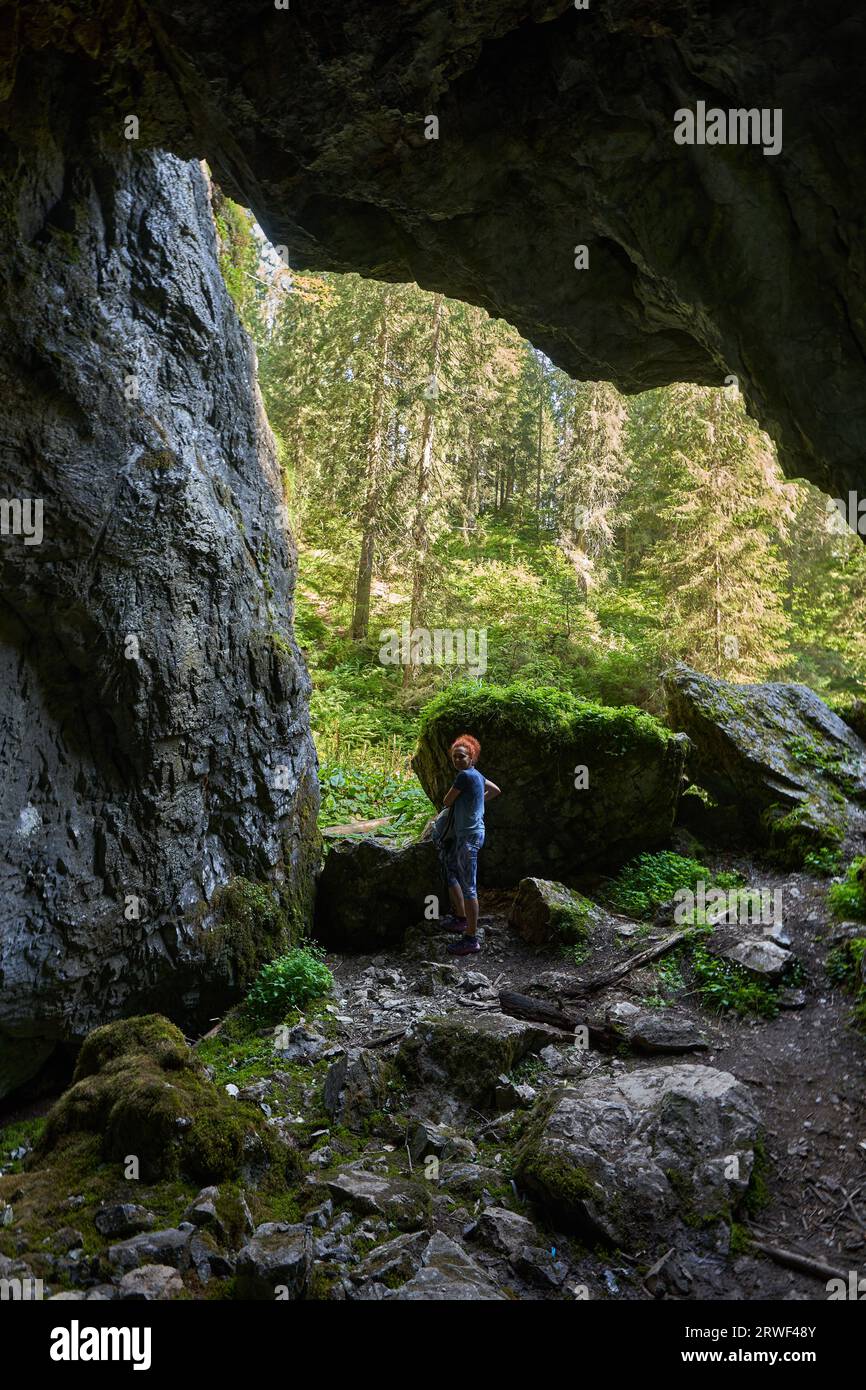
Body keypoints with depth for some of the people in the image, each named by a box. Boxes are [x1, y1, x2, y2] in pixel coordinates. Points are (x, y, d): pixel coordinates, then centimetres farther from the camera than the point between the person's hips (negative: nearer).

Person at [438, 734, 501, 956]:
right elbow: (496, 790, 27)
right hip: (463, 834, 10)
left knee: (468, 886, -6)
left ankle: (471, 939, -1)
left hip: (469, 836, -10)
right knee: (450, 871, 23)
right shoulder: (477, 775, 10)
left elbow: (447, 801, -7)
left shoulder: (465, 775, -17)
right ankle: (461, 918, 34)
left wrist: (454, 798, 14)